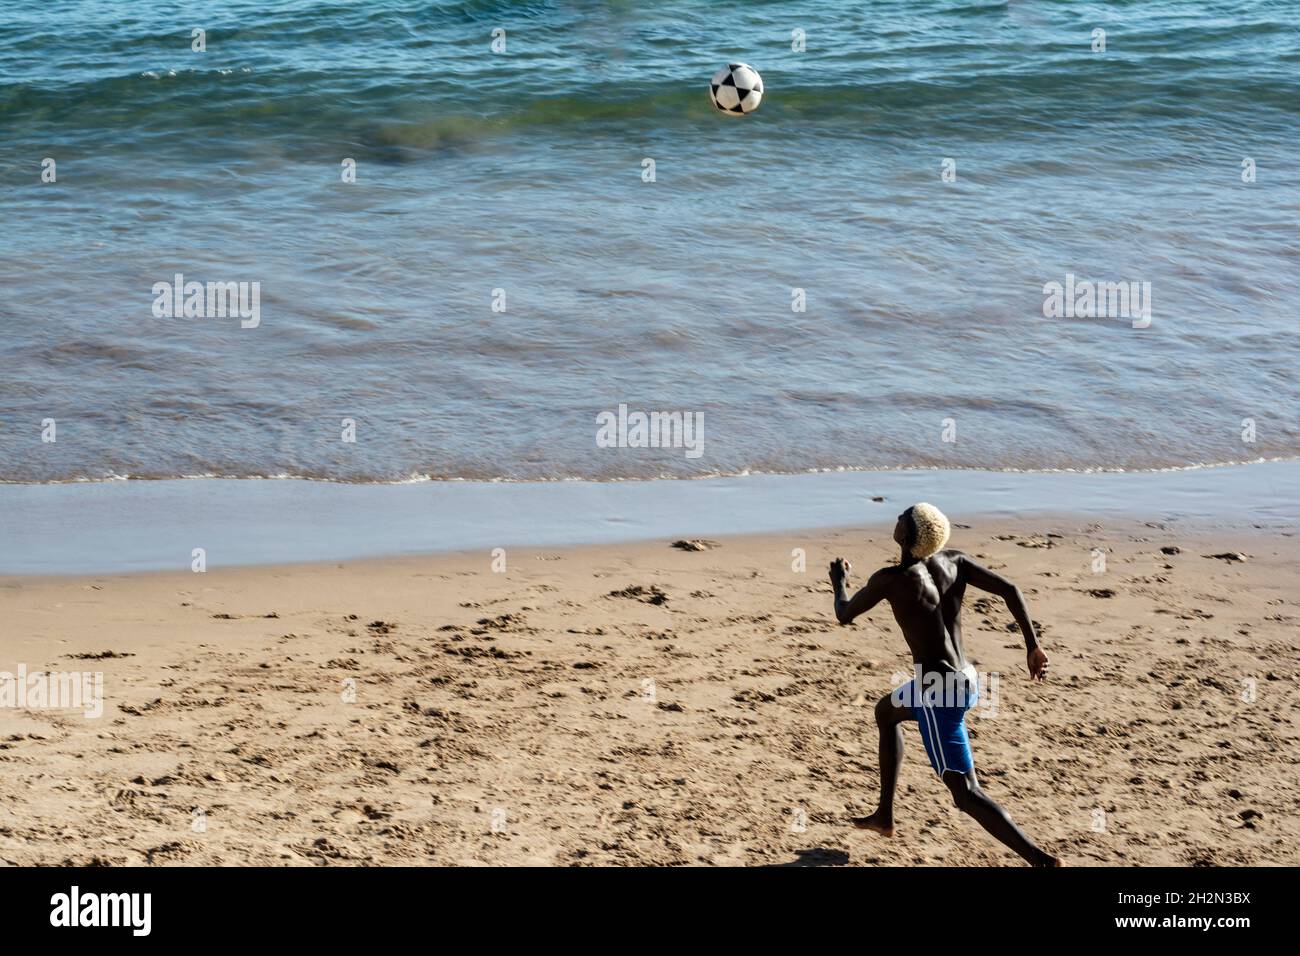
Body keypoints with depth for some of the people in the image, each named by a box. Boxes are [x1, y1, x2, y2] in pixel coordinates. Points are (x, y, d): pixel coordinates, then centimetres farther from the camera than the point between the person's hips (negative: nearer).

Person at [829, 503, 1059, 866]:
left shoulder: (891, 579, -15)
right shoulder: (953, 561, 2)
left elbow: (844, 615, 1)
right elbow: (1009, 589, -4)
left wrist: (839, 582, 22)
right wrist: (1033, 646, 3)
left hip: (940, 696, -9)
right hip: (967, 680, 9)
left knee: (967, 795, -7)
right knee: (885, 711, 34)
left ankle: (1041, 860, -18)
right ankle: (885, 816, 42)